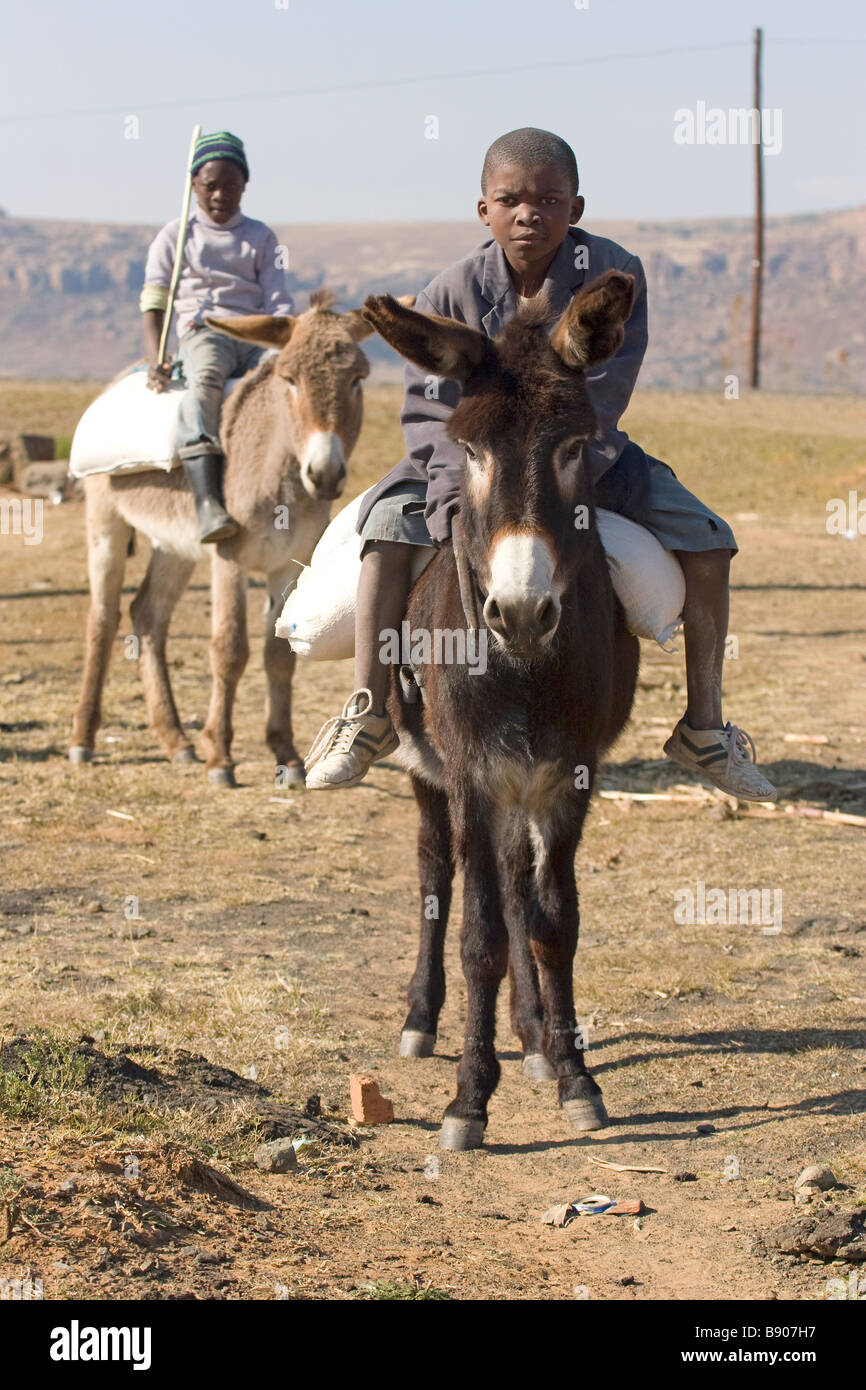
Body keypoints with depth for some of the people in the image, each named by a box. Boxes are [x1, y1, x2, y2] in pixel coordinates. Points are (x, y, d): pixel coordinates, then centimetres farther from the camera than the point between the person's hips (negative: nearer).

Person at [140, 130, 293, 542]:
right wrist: (156, 361, -9)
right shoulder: (176, 237, 15)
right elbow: (153, 305, 8)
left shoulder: (261, 237, 20)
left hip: (257, 337, 3)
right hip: (201, 333, -2)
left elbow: (279, 303, 10)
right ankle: (207, 502, -53)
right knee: (205, 380, -39)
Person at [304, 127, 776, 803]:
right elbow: (431, 410, -13)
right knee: (391, 524, -27)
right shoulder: (453, 292, -13)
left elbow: (599, 397, -20)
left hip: (584, 452, 1)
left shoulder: (612, 274, -14)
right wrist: (457, 490, -30)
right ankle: (368, 716, -21)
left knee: (705, 538, -15)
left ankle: (703, 726, -3)